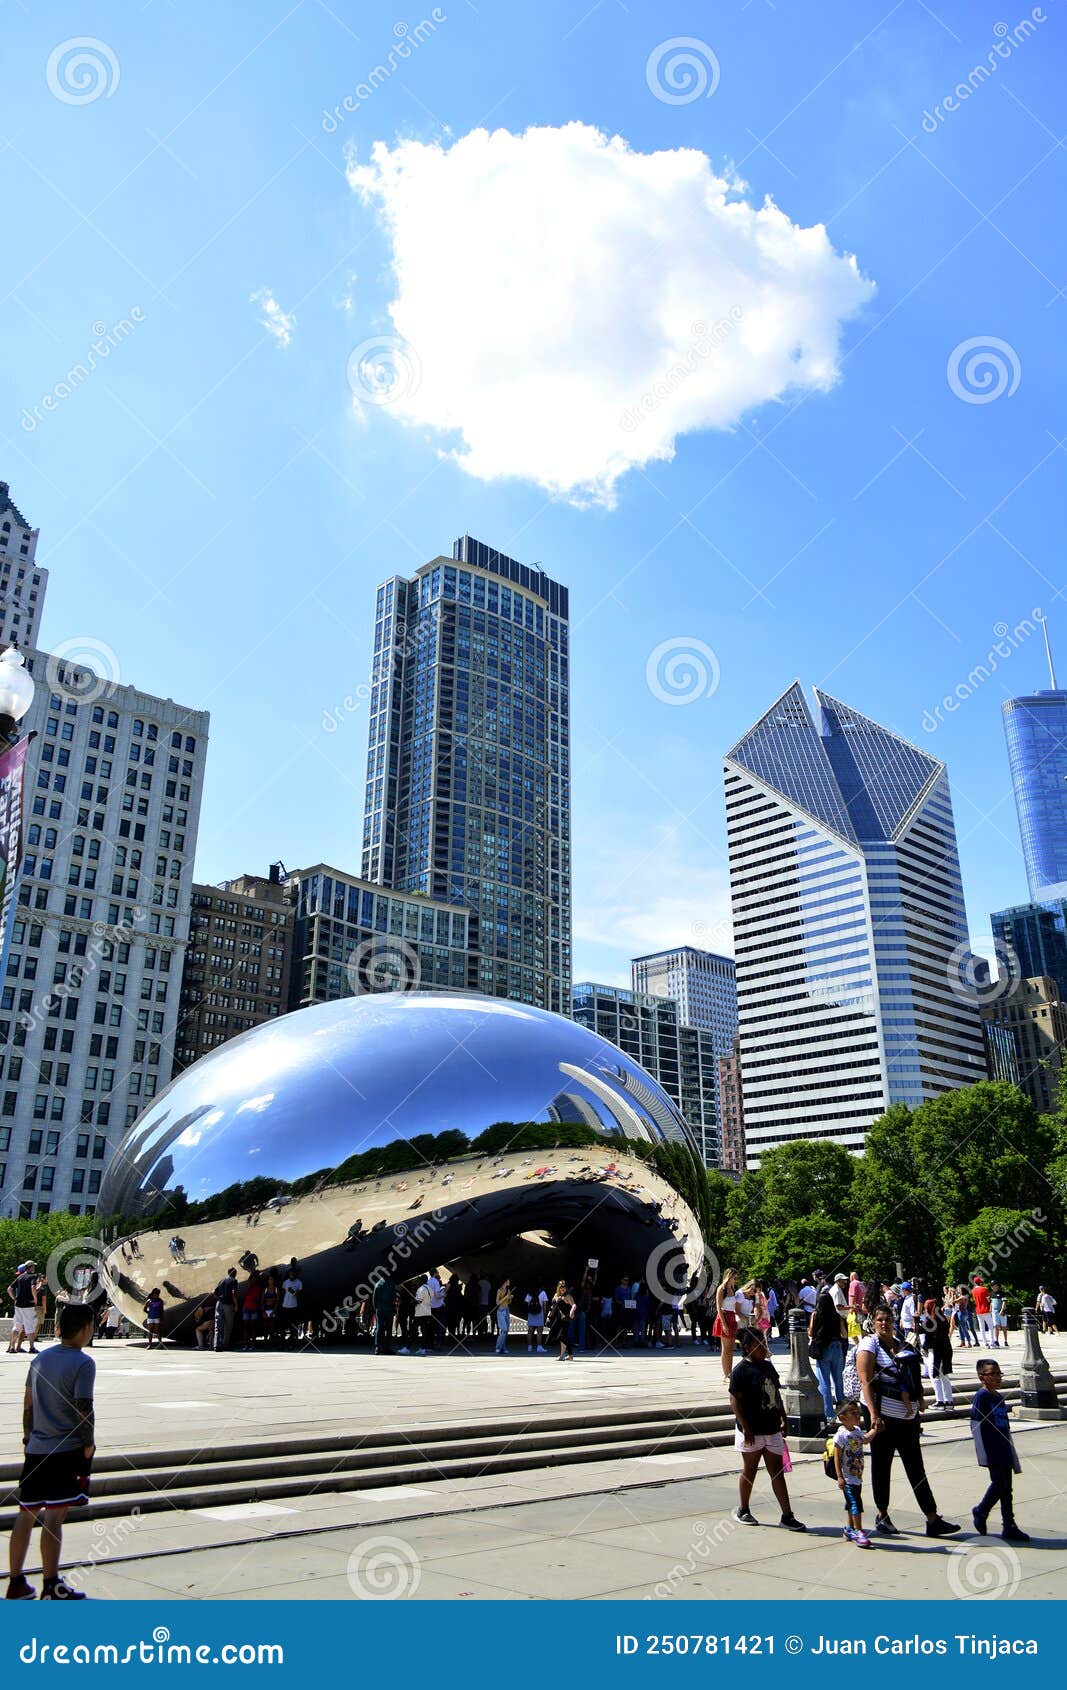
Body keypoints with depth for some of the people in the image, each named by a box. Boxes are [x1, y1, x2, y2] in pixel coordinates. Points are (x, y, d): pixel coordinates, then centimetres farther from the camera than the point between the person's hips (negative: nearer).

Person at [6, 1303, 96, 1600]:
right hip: (68, 1450, -7)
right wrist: (89, 1444, -7)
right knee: (54, 1517, -2)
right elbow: (83, 1408, -17)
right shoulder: (83, 1363, -14)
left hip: (35, 1449, 7)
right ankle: (51, 1586, 6)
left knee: (26, 1514, 14)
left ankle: (16, 1582, 21)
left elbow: (28, 1403, 13)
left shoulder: (40, 1359, 8)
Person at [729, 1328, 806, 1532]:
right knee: (750, 1471, 8)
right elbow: (735, 1401, -16)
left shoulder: (768, 1366, 9)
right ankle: (743, 1510, 25)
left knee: (777, 1473, 7)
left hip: (772, 1429, 6)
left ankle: (787, 1516, 10)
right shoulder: (741, 1370, -15)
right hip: (752, 1431, -6)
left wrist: (783, 1419, 14)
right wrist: (745, 1427, -19)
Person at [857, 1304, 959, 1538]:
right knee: (881, 1467, 5)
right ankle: (882, 1516, 18)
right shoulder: (869, 1345, -7)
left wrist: (918, 1409, 16)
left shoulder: (902, 1345, 13)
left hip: (908, 1417, 6)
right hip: (884, 1417, -6)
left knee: (916, 1470, 7)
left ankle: (933, 1520, 8)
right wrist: (873, 1415, -22)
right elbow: (866, 1381, -14)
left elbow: (915, 1382, 20)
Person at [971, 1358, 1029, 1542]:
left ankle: (1009, 1526, 16)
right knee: (999, 1484, -8)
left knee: (1006, 1487, 9)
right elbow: (975, 1426, -14)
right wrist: (983, 1456, -17)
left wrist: (1014, 1458, 21)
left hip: (1004, 1450, 7)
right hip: (991, 1450, -7)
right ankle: (981, 1512, 14)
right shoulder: (981, 1396, -11)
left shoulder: (999, 1398, 13)